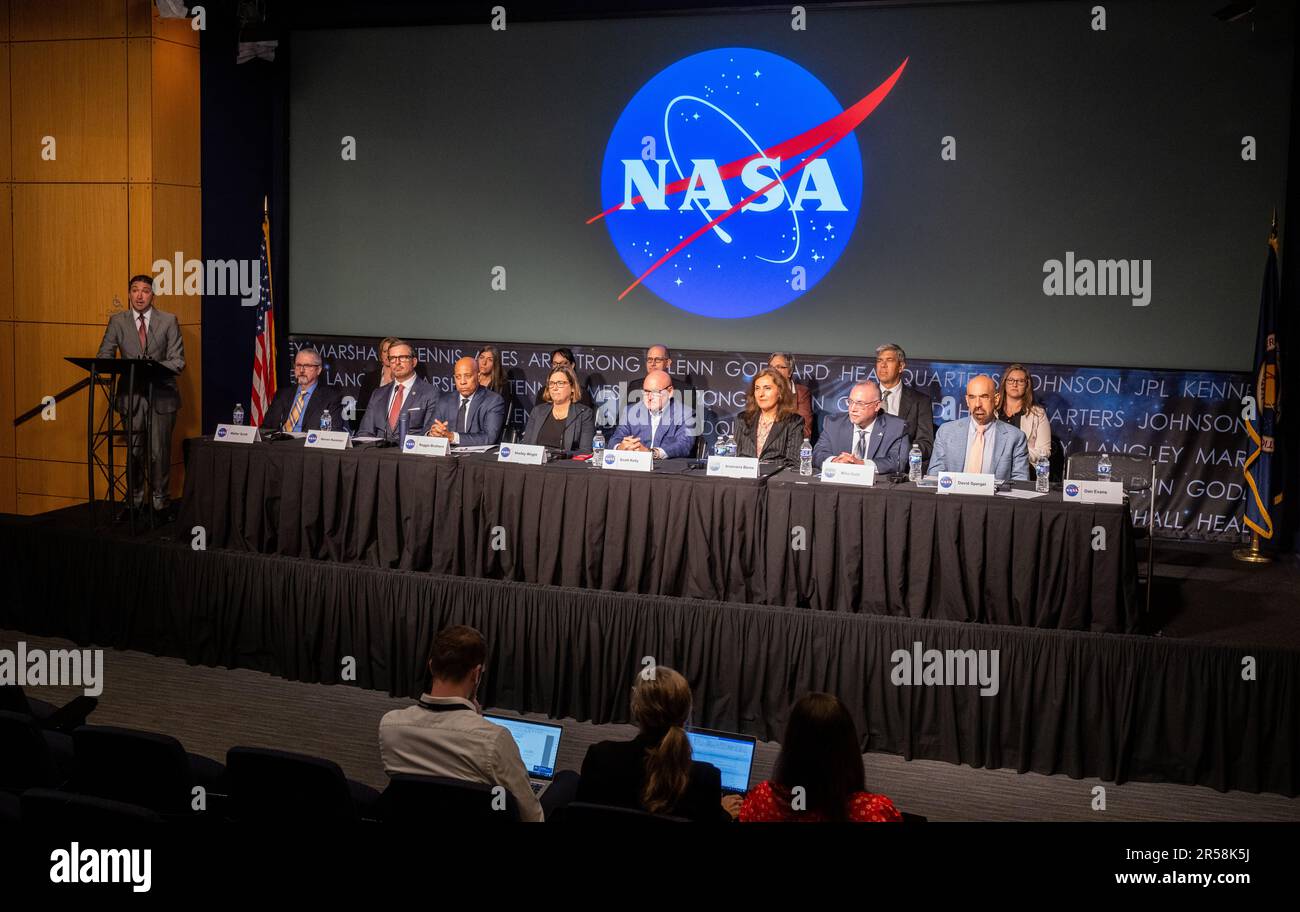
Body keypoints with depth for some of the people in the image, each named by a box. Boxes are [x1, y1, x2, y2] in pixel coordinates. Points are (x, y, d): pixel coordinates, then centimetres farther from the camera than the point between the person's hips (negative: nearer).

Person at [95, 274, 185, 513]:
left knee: (160, 451, -1)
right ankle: (135, 501, 19)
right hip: (131, 394, 2)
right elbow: (104, 357, 3)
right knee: (134, 451, 7)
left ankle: (160, 502, 11)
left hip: (161, 394, -1)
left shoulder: (169, 321, 2)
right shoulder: (117, 321, 6)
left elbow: (177, 361, -3)